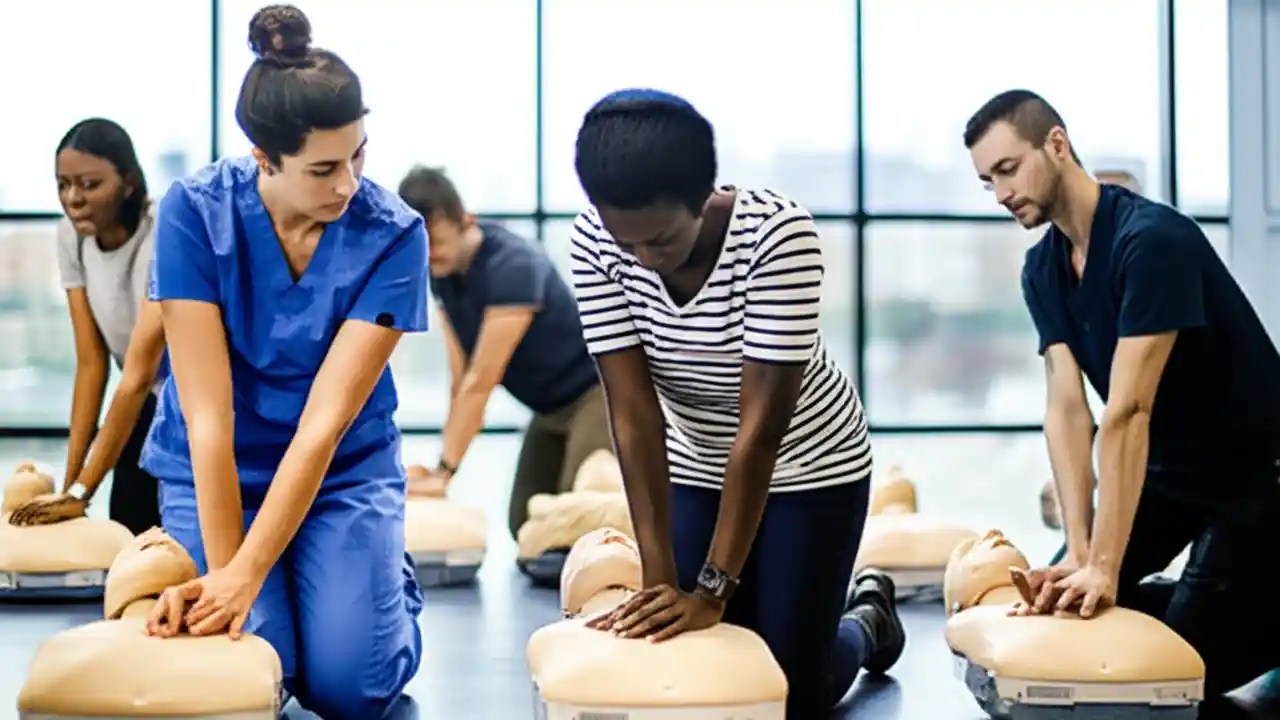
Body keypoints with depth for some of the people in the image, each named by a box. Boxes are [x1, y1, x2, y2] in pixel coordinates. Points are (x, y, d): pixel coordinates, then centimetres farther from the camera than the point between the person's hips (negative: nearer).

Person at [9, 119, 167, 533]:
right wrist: (70, 481, -14)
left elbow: (139, 376, -29)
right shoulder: (71, 236, -10)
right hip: (147, 407, 5)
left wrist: (82, 492, -28)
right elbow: (90, 363, -9)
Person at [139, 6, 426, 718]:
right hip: (216, 473, 0)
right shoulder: (197, 212, -19)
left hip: (346, 470, 0)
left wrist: (246, 575, -28)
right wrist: (222, 569, -23)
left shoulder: (392, 236, -19)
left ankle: (393, 577, 18)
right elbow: (208, 413, -20)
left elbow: (325, 422, -23)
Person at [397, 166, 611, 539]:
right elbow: (460, 377, -5)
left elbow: (481, 381, -30)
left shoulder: (512, 266, -29)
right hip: (550, 405, 8)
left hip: (594, 391, -8)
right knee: (525, 523, 5)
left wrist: (445, 470, -31)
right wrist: (447, 459, -12)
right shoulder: (441, 270, -4)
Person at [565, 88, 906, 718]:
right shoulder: (593, 244, -22)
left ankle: (865, 621, 33)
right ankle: (847, 612, 33)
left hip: (808, 468, -4)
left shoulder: (779, 234, -33)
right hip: (698, 471, 4)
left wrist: (712, 591, -32)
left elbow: (762, 425, -32)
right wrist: (660, 579, -25)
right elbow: (632, 413, -21)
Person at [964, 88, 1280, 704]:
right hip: (1167, 466, 8)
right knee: (1055, 604, 5)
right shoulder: (1041, 270, -2)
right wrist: (1079, 552, -20)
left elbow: (1127, 411, -31)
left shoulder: (1153, 239, -27)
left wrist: (1104, 568, -33)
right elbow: (1066, 409, -9)